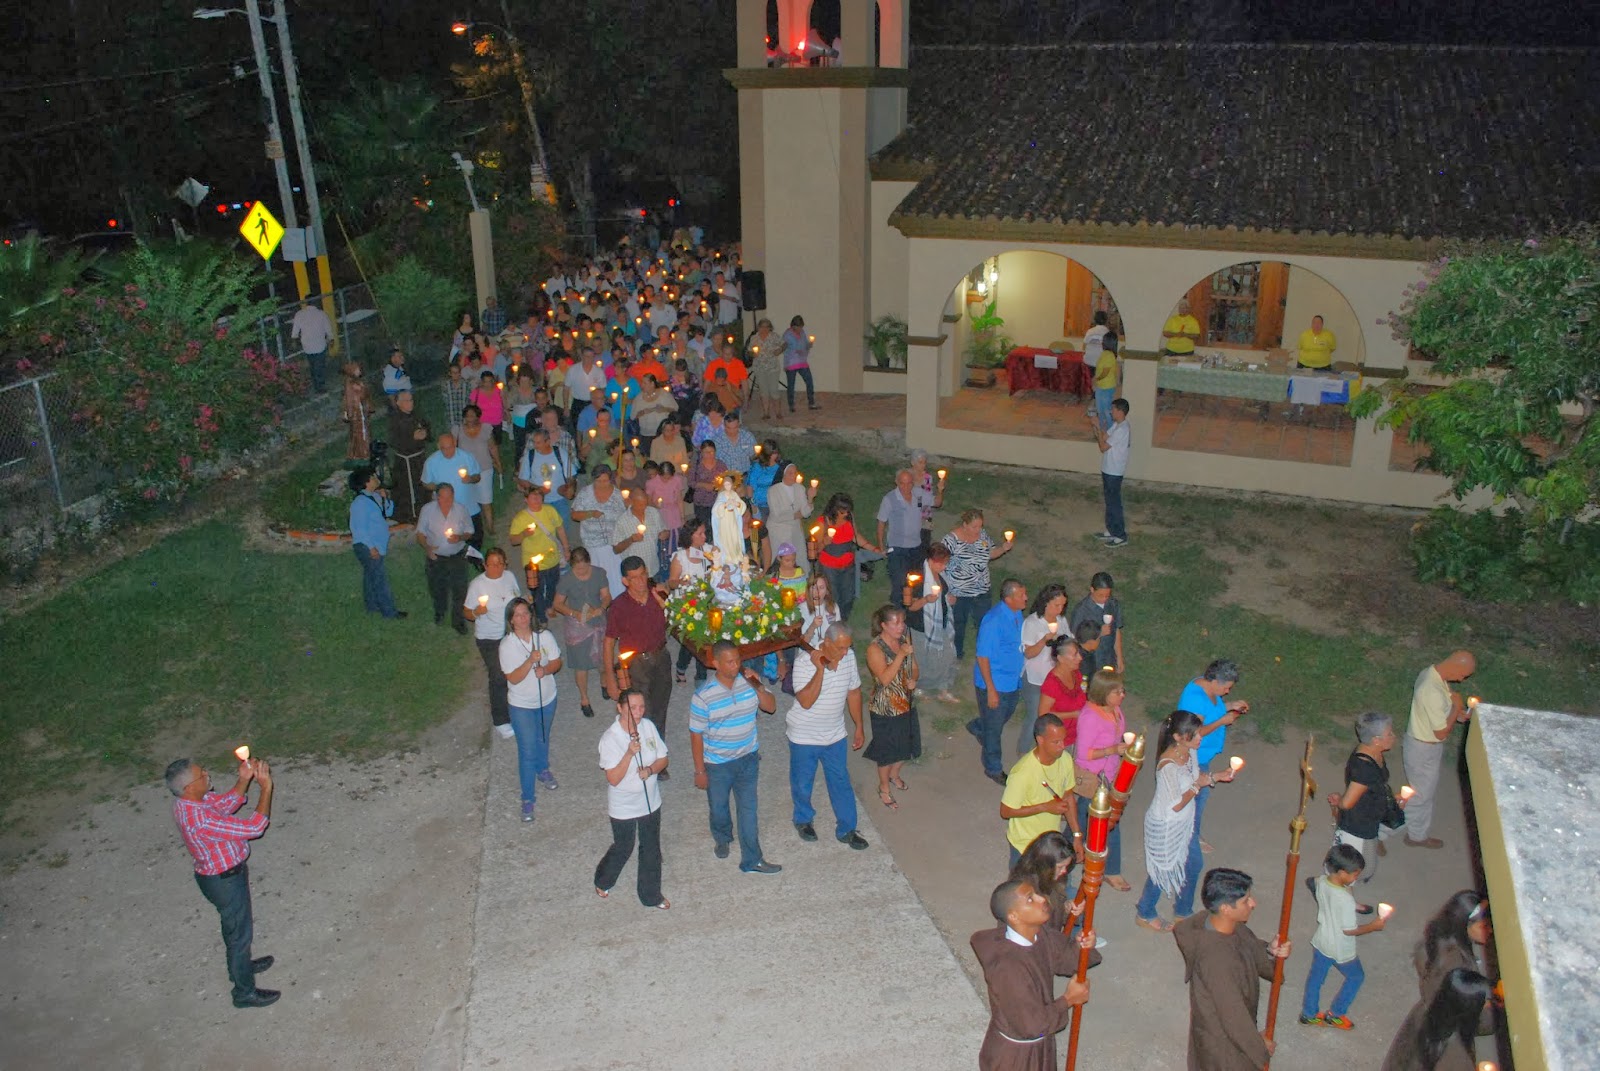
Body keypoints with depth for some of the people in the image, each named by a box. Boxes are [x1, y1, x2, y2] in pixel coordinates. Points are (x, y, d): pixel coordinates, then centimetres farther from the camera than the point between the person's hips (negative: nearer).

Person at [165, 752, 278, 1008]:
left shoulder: (186, 801, -11)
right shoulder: (201, 821, -39)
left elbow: (227, 803, 5)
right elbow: (254, 827, -35)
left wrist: (245, 778, -10)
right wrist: (266, 787, -31)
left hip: (216, 873, 9)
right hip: (225, 881, -9)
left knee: (234, 925, 30)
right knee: (239, 932, 12)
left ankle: (240, 965, 54)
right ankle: (244, 992, 31)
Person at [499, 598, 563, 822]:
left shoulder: (545, 636, -12)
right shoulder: (507, 645, -20)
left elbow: (557, 662, -3)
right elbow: (513, 678, -22)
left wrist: (545, 669, -25)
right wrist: (530, 661, -37)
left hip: (547, 699, 4)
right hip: (522, 705, -3)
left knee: (543, 738, 27)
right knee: (527, 750, -1)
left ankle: (542, 770, 55)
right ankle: (528, 798, 11)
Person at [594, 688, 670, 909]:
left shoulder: (648, 726, -10)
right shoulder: (610, 738, -25)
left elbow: (663, 759, -1)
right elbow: (613, 779, -26)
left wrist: (650, 770, -22)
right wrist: (630, 753, -38)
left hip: (650, 801, 4)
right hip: (623, 807, -4)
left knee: (651, 850, 17)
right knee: (623, 849, 17)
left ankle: (651, 895, 39)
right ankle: (602, 881, 48)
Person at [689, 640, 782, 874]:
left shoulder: (747, 682, -11)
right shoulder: (703, 696, -22)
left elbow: (771, 707, -3)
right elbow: (696, 735, -15)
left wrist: (758, 687, -22)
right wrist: (700, 771, -10)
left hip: (748, 759, 2)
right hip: (717, 764, -2)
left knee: (748, 810, 8)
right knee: (718, 807, 21)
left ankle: (751, 860, 21)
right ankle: (722, 839, 51)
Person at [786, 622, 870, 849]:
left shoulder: (849, 657, -10)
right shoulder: (804, 662, -26)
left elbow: (853, 692, 4)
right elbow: (806, 701, -34)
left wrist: (859, 727, 9)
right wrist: (820, 669, -38)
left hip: (834, 735, 4)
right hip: (804, 736, -4)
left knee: (841, 783, 13)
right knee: (802, 784, 16)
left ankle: (846, 830, 29)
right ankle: (803, 820, 42)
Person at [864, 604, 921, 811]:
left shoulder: (905, 639, -2)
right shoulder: (875, 649, -22)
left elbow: (913, 667, 9)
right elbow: (885, 678, -30)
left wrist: (913, 680, -13)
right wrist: (901, 654, -35)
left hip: (907, 704, 6)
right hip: (885, 709, -6)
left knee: (906, 746, 21)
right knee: (887, 751, 9)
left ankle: (894, 774, 50)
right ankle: (884, 789, 31)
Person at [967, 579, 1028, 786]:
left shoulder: (1017, 614, -3)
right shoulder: (993, 621, -28)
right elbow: (982, 656, -24)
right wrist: (991, 690, -22)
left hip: (1012, 681, 8)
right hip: (994, 683, -8)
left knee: (1006, 715, 28)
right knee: (994, 728, 9)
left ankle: (977, 727, 56)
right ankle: (993, 769, 28)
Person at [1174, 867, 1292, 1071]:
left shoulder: (1230, 925, -15)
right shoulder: (1216, 957, -41)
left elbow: (1250, 947, 5)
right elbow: (1231, 1012, -30)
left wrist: (1270, 951, -17)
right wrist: (1259, 1045, -15)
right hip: (1220, 1035, -8)